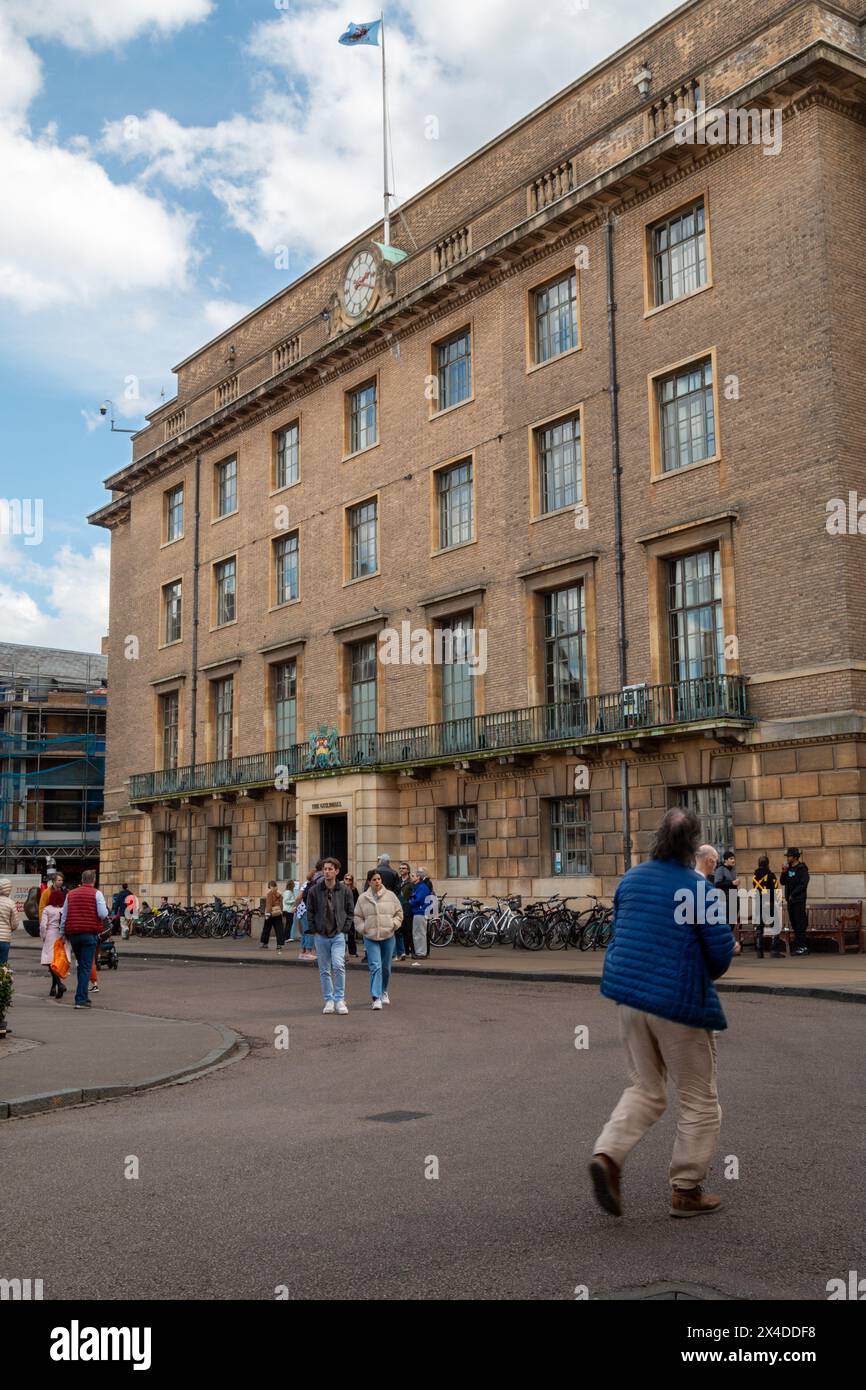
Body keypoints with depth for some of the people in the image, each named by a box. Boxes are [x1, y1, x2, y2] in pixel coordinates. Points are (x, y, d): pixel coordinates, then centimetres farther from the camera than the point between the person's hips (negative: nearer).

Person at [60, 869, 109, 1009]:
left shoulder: (71, 894, 13)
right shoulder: (96, 894, -2)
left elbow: (64, 916, 14)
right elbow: (103, 914, -12)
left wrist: (64, 933, 20)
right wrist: (106, 911, 9)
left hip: (73, 933, 5)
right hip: (89, 934, -5)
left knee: (81, 965, 18)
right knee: (86, 967, -4)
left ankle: (83, 996, 23)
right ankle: (81, 999, -10)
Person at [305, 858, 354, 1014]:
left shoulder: (345, 890, -1)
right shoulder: (314, 890, -1)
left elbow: (350, 912, 7)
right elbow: (310, 912, 6)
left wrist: (344, 929, -1)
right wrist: (314, 930, 0)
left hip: (338, 935, -1)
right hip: (321, 936, 1)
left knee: (338, 966, -15)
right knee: (324, 970, 7)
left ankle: (339, 999, -5)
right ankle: (329, 1000, 17)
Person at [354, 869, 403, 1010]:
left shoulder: (390, 896, 2)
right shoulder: (363, 898, 1)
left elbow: (399, 912, 9)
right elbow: (357, 917, 8)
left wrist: (394, 924, -3)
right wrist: (362, 929, -3)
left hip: (388, 936, 2)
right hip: (371, 937, -2)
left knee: (386, 967, 13)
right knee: (375, 967, -12)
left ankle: (384, 992, 35)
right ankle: (376, 998, -14)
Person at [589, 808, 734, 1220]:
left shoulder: (631, 879, 4)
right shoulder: (697, 887, -13)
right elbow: (722, 949, -12)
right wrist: (708, 974, 9)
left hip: (629, 995, 6)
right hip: (680, 1000, -6)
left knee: (645, 1089, 19)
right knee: (699, 1100, 11)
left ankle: (608, 1154, -3)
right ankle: (686, 1191, 15)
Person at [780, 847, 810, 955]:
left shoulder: (801, 868, -7)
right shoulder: (788, 868, 14)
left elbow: (803, 884, -14)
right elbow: (782, 882, 14)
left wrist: (793, 894, -14)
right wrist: (784, 872, -3)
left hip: (799, 900, -7)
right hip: (790, 900, 7)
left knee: (800, 923, -8)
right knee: (794, 923, 8)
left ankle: (802, 947, -7)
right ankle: (798, 945, 13)